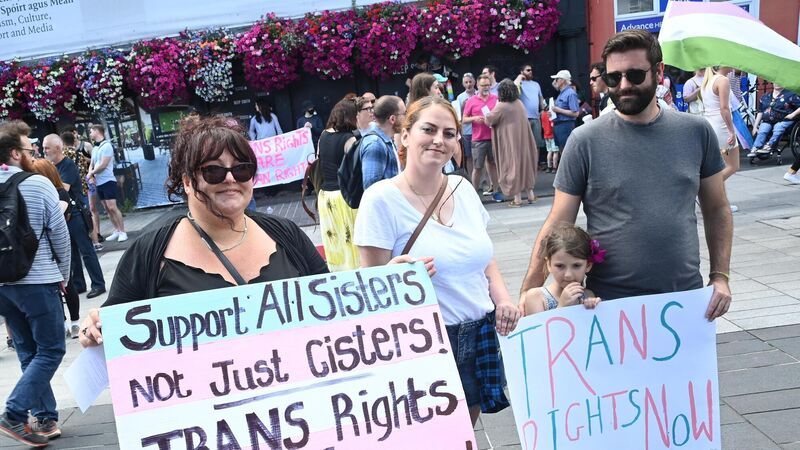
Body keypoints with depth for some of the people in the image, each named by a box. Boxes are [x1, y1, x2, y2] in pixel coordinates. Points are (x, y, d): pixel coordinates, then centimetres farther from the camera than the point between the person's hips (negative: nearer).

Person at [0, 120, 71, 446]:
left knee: (29, 353, 14)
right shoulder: (39, 184, -11)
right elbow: (59, 233, -8)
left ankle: (46, 419, 20)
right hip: (36, 281, -7)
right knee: (51, 350, 3)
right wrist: (64, 273, 6)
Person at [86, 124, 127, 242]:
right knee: (107, 209, 9)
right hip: (99, 183, 8)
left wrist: (90, 173, -4)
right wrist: (91, 176, -5)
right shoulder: (95, 148, 14)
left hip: (108, 181, -8)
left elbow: (103, 165, -15)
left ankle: (122, 232, -7)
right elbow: (91, 165, 16)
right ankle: (117, 231, 15)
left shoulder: (106, 145, -10)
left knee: (112, 207, -11)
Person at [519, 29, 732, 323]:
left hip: (687, 299, 3)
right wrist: (527, 298, -11)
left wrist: (720, 276, 0)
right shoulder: (586, 141, -7)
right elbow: (557, 226, -6)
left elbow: (716, 209, 11)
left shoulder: (696, 132, 1)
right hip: (608, 305, -2)